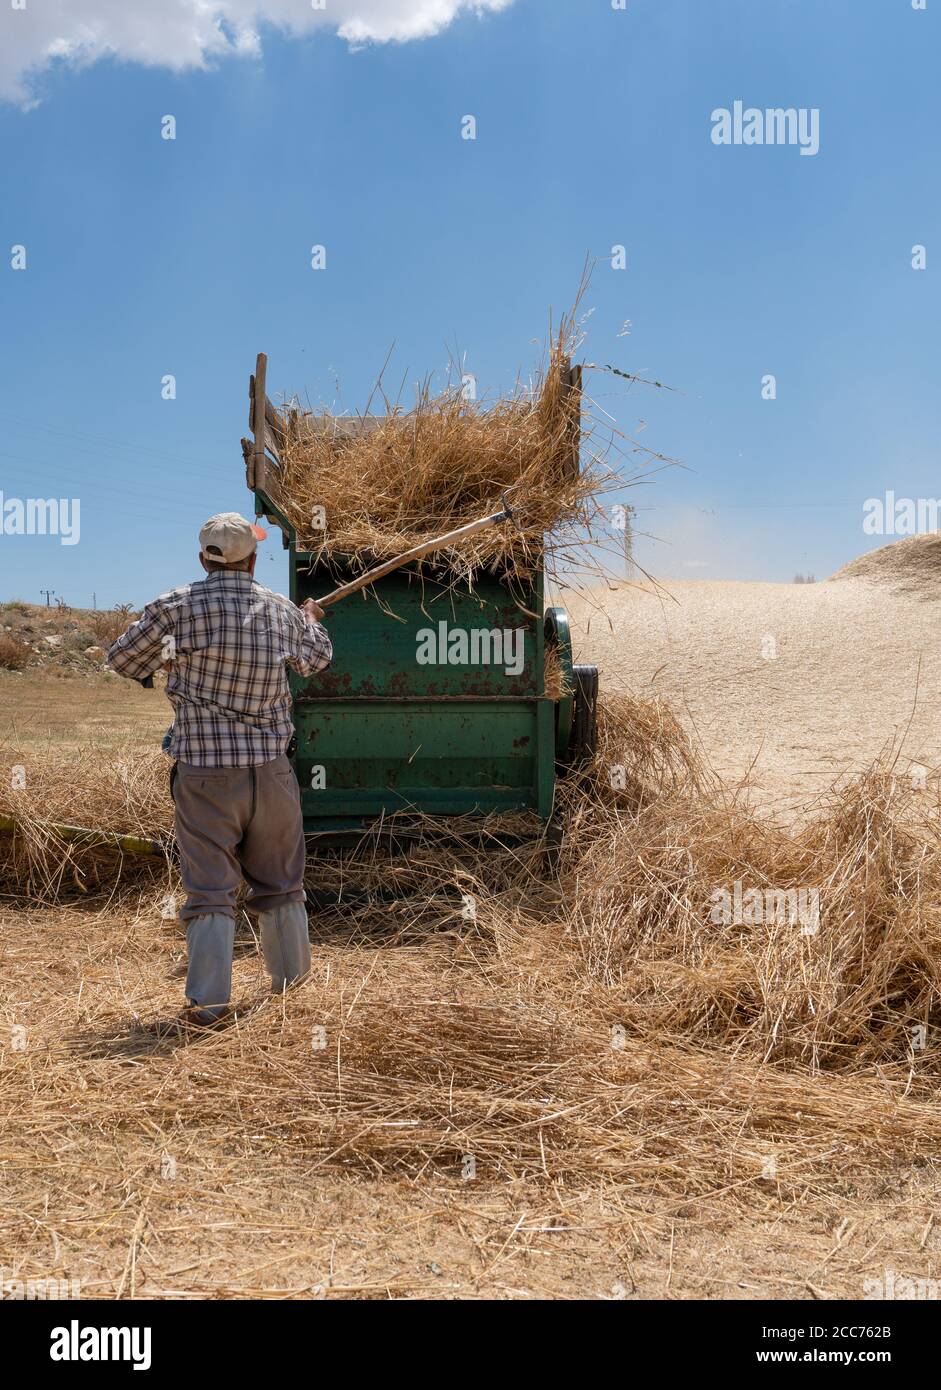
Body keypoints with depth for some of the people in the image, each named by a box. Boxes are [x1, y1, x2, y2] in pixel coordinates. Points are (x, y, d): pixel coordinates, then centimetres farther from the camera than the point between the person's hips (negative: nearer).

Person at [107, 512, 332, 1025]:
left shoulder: (177, 606, -7)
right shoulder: (282, 610, 3)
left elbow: (122, 660, 5)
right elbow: (316, 658, 24)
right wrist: (312, 619, 45)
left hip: (203, 772, -2)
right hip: (270, 768, 3)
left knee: (210, 891, 3)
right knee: (280, 886, 16)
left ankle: (207, 1003, 1)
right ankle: (293, 981, 28)